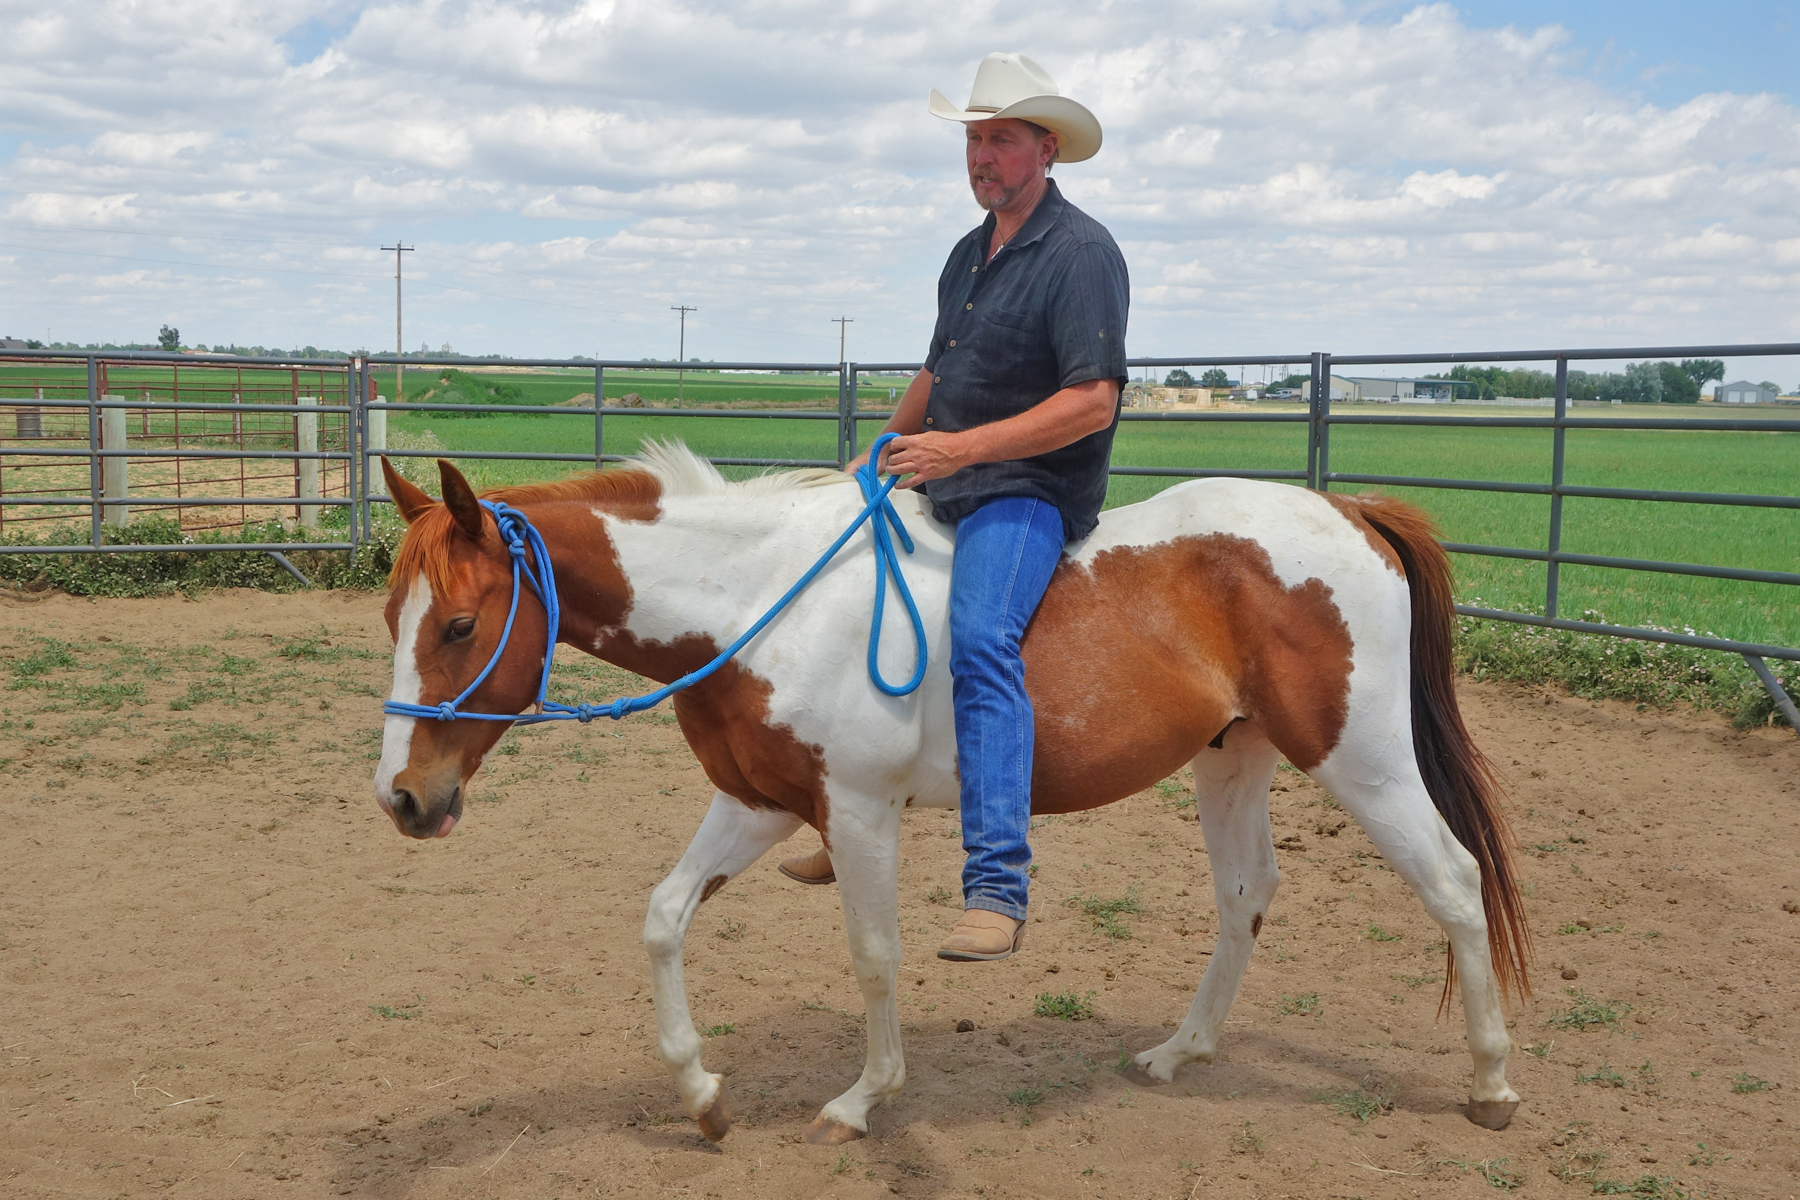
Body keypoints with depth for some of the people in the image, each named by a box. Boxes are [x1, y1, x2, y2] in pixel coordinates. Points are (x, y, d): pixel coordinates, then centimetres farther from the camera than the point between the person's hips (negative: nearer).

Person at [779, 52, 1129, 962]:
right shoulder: (969, 254, 17)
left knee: (978, 640, -33)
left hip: (1030, 493, -10)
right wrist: (882, 452, 17)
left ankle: (996, 889, -37)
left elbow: (1092, 402, -20)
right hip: (943, 486, 10)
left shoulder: (1080, 252, -11)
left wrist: (961, 447, -25)